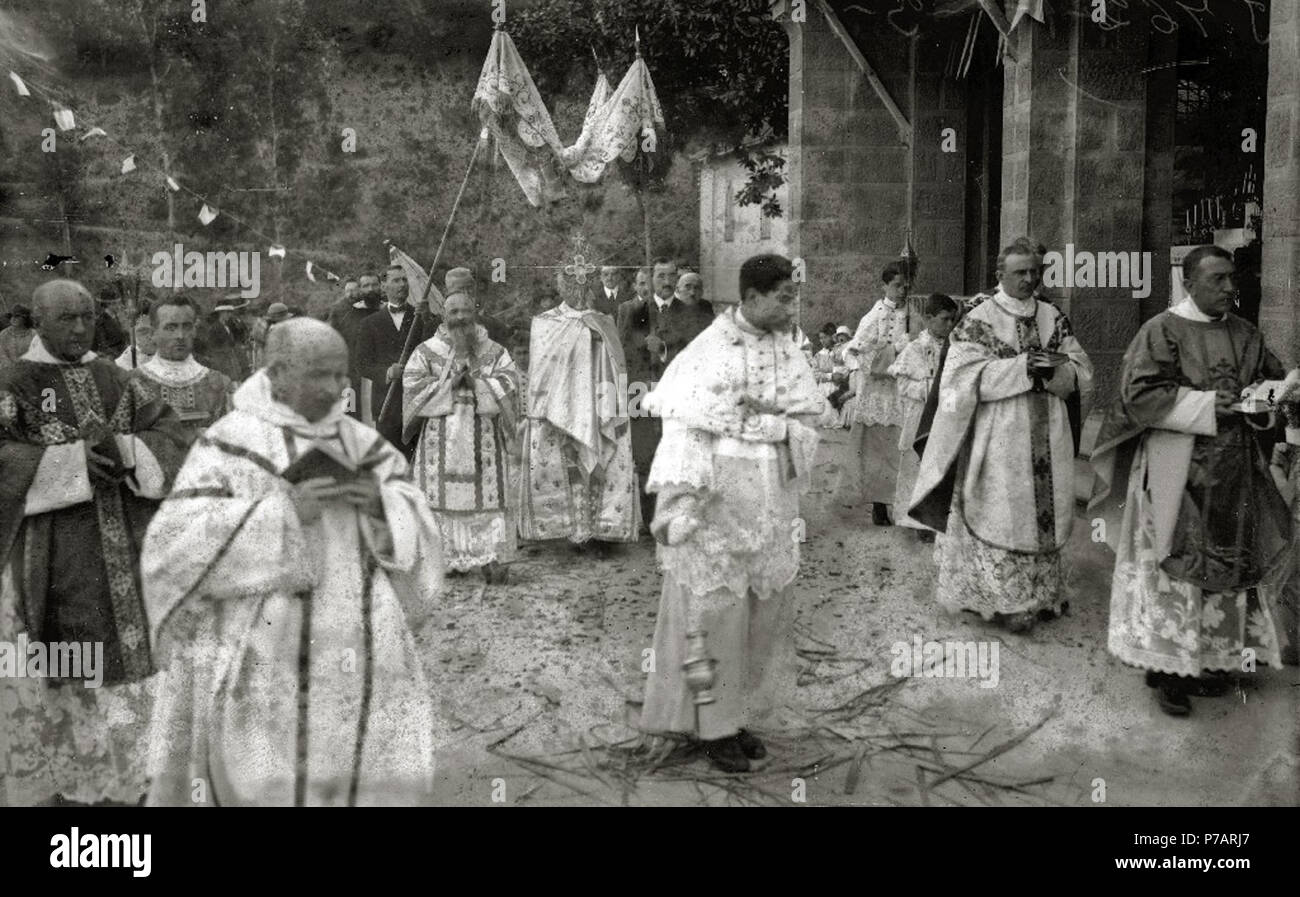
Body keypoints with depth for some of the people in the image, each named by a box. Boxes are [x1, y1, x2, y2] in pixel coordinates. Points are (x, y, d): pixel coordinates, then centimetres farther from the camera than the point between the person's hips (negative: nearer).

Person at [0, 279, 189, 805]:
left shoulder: (113, 378, 9)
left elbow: (170, 435, 2)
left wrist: (122, 451, -17)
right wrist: (73, 462, -24)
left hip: (120, 544, 4)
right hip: (51, 550, -4)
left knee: (126, 655, 6)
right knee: (53, 665, 5)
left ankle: (123, 780, 20)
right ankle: (50, 780, 22)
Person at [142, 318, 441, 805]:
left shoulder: (361, 445, 8)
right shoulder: (228, 446, -4)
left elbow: (416, 536, 4)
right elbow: (175, 547, -14)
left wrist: (381, 505, -17)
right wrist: (283, 509, -22)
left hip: (351, 661, 4)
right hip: (262, 663, -3)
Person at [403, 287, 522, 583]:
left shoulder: (494, 352, 10)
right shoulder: (427, 351, 7)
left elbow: (510, 381, -3)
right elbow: (412, 386, -3)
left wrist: (477, 377, -13)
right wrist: (449, 382, -11)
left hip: (483, 440, 1)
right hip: (441, 439, 0)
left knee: (488, 493, -4)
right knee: (442, 496, -2)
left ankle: (492, 558, -1)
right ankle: (443, 558, 5)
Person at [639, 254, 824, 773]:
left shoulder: (786, 350, 8)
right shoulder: (709, 351, -11)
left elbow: (808, 417, 7)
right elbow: (685, 424, -16)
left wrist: (767, 421, -13)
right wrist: (678, 508, -22)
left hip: (770, 506, 6)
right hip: (719, 505, -6)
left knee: (763, 612, 11)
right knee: (716, 612, 2)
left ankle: (738, 714, 25)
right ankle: (713, 726, 15)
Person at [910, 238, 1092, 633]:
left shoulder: (1054, 318, 10)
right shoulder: (978, 321, -4)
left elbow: (1083, 372, 8)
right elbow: (966, 377, -13)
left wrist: (1056, 367, -14)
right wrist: (1022, 367, -19)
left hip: (1047, 436, 5)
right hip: (999, 437, -5)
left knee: (1045, 509, 8)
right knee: (1003, 513, -4)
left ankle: (1043, 593, 20)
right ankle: (1006, 599, 3)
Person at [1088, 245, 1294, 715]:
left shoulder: (1246, 334, 10)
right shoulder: (1162, 331, -7)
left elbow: (1276, 379, 18)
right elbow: (1138, 393, -14)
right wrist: (1206, 405, -20)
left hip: (1235, 472, 6)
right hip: (1178, 472, -6)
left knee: (1229, 562, 9)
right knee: (1175, 565, -2)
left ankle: (1211, 658, 23)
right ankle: (1167, 668, 8)